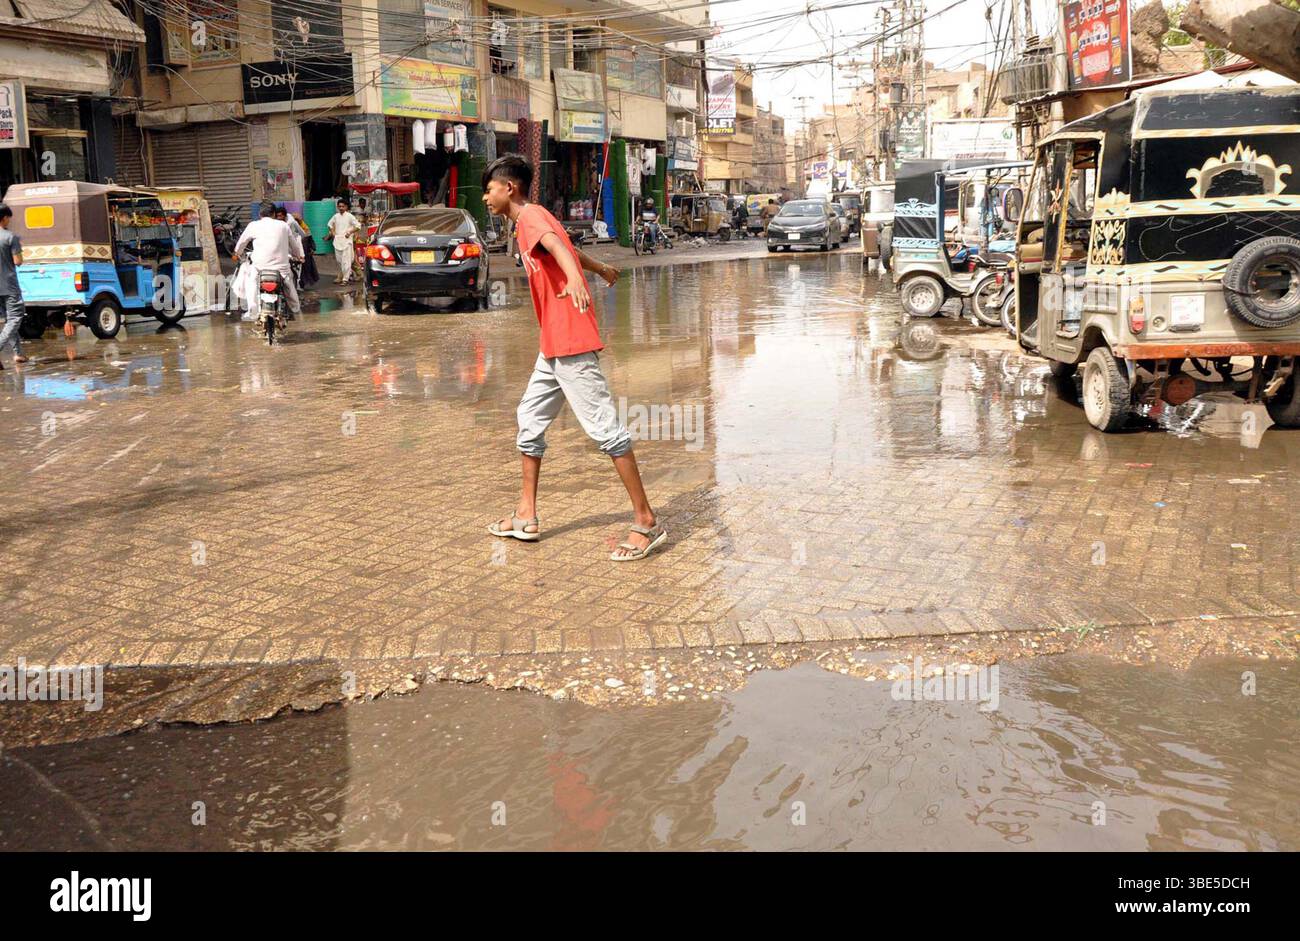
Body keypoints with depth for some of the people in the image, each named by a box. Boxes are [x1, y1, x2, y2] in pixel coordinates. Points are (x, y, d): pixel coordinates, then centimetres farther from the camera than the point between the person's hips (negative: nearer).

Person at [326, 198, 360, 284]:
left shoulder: (349, 216, -3)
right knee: (339, 260, 9)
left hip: (346, 240, -5)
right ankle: (341, 276, 22)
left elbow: (358, 226, -3)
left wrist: (350, 232, -10)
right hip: (337, 240, 5)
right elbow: (329, 224, 25)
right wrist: (332, 232, 12)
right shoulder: (336, 216, 9)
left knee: (346, 261, -9)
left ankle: (345, 279, -7)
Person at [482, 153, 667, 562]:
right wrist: (600, 268, 57)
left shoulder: (531, 215, -10)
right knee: (530, 420, 14)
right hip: (553, 347, 11)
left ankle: (647, 522, -6)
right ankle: (526, 516, 22)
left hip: (571, 344, -11)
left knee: (604, 427, -9)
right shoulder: (528, 222, 19)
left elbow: (557, 245, -33)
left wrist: (575, 278, -54)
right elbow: (569, 248, 37)